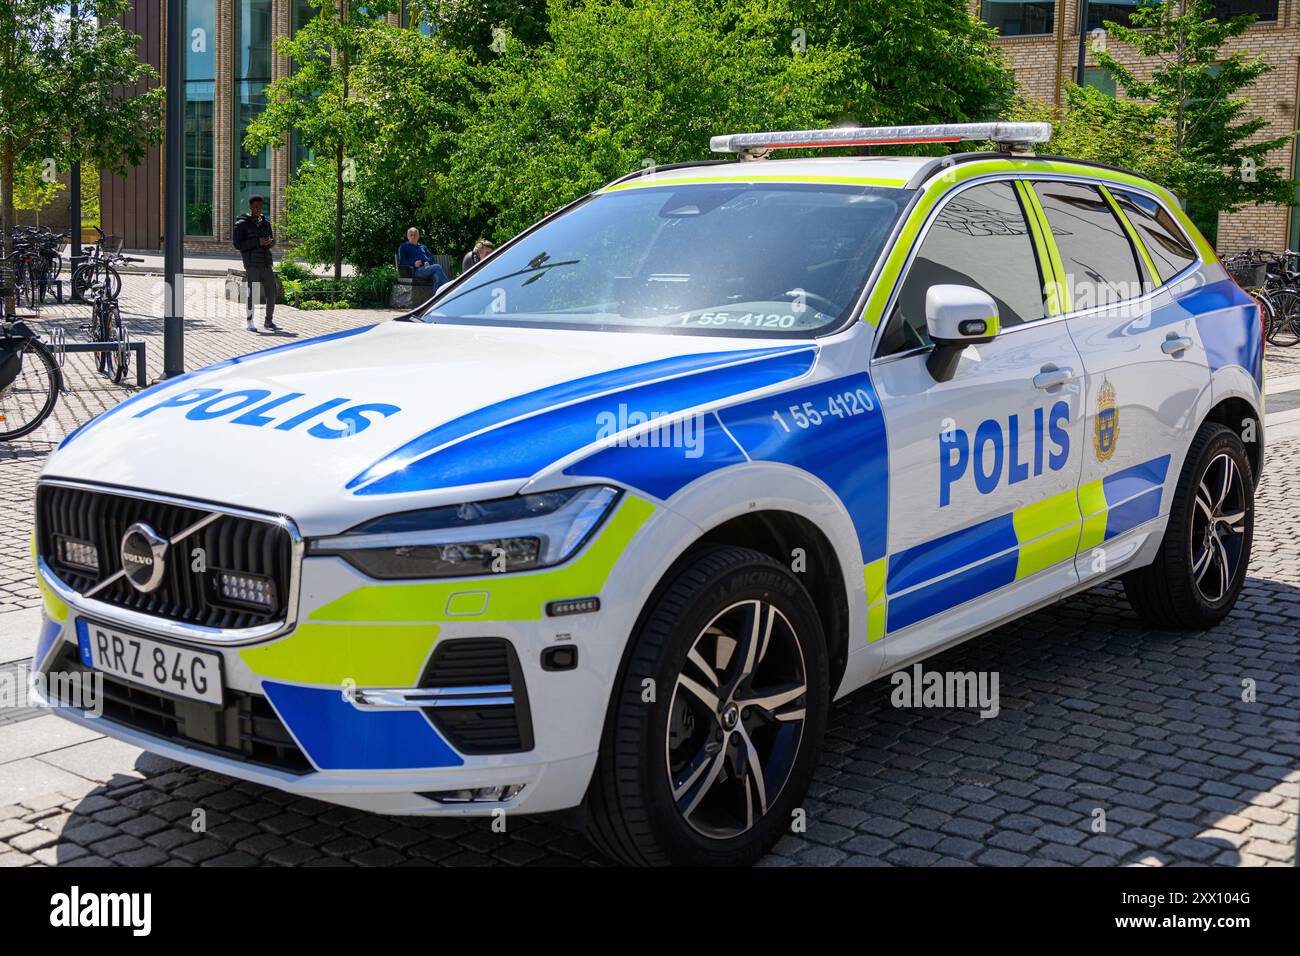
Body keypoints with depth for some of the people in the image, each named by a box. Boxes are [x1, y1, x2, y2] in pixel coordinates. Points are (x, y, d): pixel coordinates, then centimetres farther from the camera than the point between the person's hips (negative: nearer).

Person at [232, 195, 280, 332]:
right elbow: (238, 244, -6)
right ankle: (249, 322, 4)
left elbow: (272, 241, 22)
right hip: (251, 263, -5)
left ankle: (269, 322, 12)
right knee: (252, 292, -6)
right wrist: (257, 242, -16)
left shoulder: (265, 223, 15)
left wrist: (269, 242, -4)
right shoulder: (242, 223, 0)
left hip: (266, 262, 5)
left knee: (272, 291, 2)